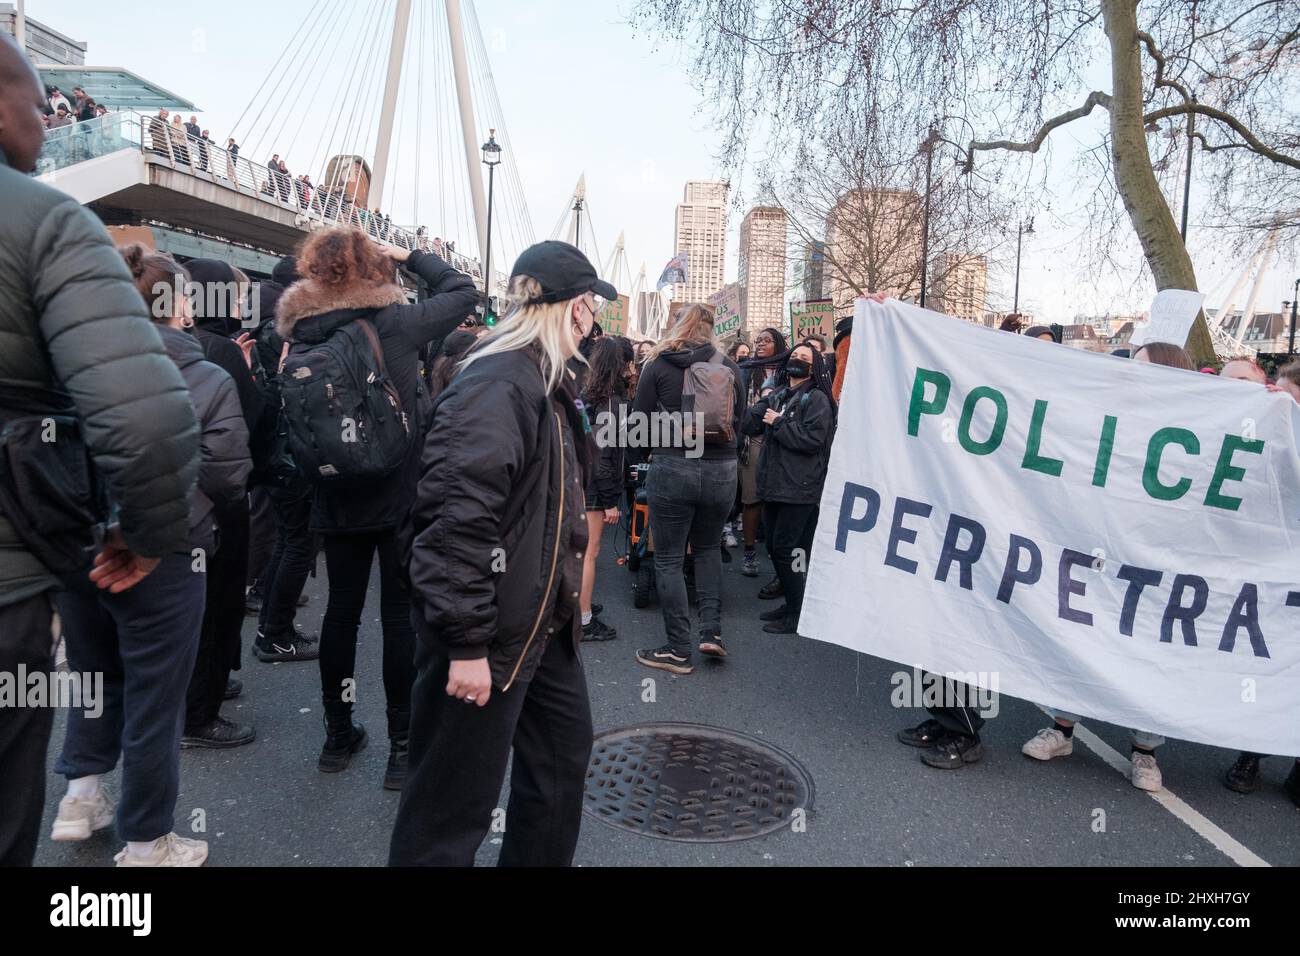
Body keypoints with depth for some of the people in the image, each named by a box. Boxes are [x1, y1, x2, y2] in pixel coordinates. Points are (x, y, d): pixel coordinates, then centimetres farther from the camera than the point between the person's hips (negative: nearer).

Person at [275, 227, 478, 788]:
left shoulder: (302, 340, 1)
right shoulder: (395, 323, -8)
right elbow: (463, 292, 4)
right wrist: (411, 257, 10)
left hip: (337, 500, 4)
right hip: (400, 494, -3)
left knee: (342, 609, 15)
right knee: (400, 615, 3)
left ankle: (338, 736, 27)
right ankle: (401, 747, 9)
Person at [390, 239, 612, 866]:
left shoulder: (547, 381, 12)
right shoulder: (497, 384, -20)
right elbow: (458, 517, -27)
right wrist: (466, 643, -25)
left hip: (542, 621, 10)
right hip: (489, 632, -10)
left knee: (564, 752, 22)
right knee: (456, 797, 6)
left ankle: (541, 859, 43)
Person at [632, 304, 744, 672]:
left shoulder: (657, 365, -1)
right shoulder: (729, 367, 4)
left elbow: (641, 420, 1)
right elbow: (738, 420, 12)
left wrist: (638, 454, 19)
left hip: (672, 468, -3)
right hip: (721, 470, 3)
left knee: (669, 559, 7)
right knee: (708, 548, 23)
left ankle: (679, 650, 11)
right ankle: (712, 630, 13)